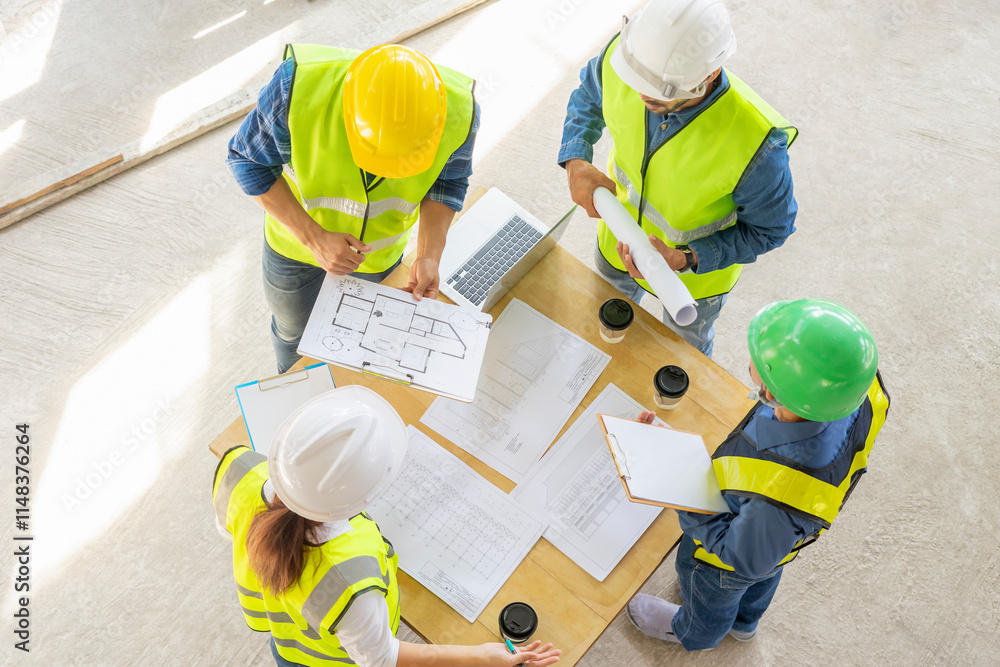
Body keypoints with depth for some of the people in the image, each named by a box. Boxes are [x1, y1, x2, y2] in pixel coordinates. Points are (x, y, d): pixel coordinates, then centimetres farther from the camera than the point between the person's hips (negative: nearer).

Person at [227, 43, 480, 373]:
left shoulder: (458, 113, -33)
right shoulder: (299, 88, -40)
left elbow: (447, 180, -11)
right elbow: (248, 159, -22)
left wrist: (429, 255, -26)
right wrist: (313, 237, -32)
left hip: (378, 248, 1)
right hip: (297, 234, 0)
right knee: (293, 325, 27)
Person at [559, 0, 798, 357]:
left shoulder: (755, 141, -43)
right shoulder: (624, 53, -32)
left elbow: (770, 228, -23)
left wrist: (685, 260, -35)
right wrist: (576, 163, -24)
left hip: (697, 264, -3)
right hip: (621, 232, 4)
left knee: (685, 345, 30)